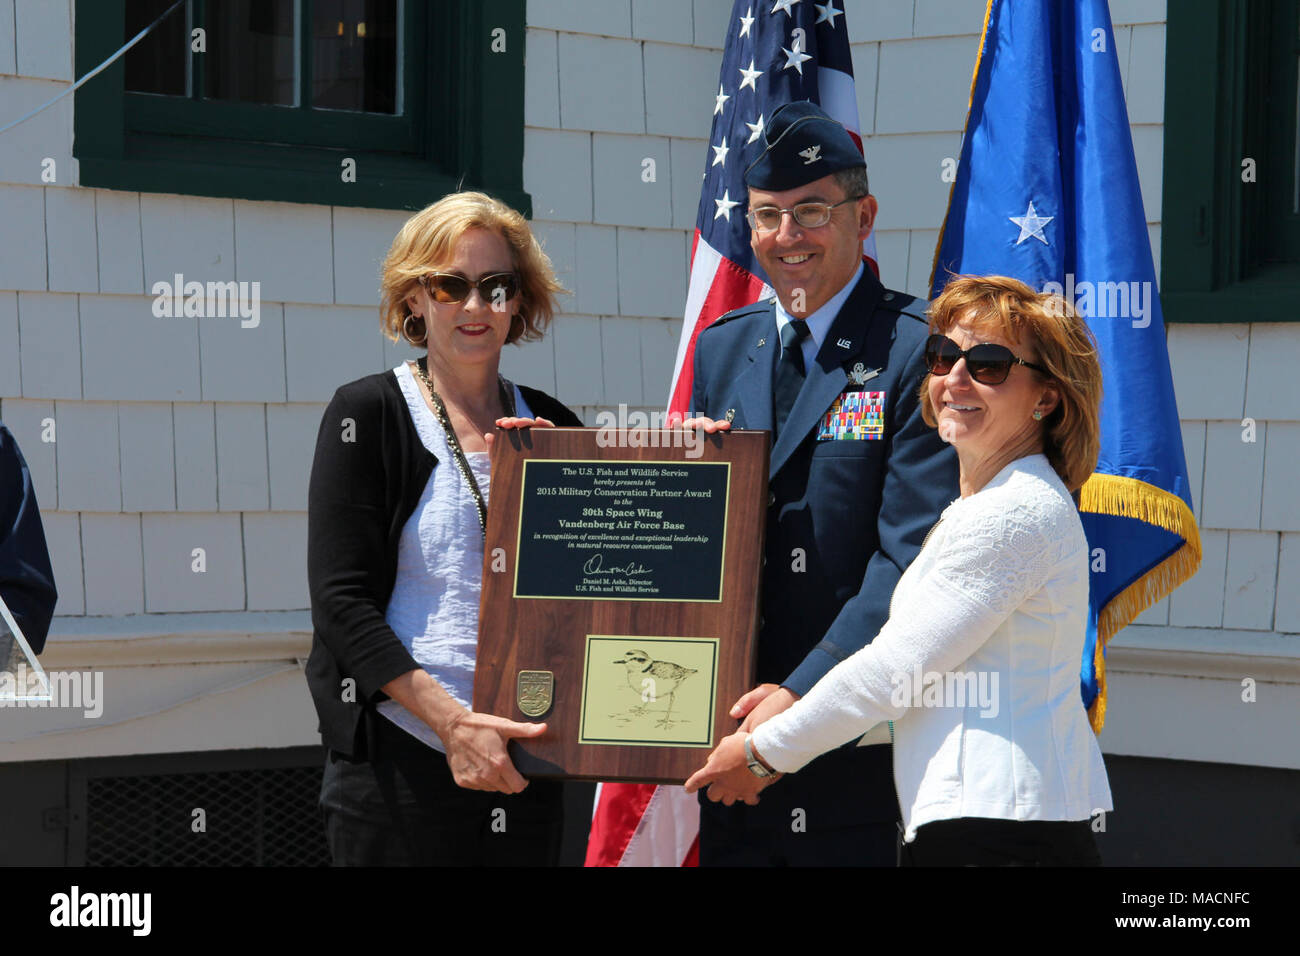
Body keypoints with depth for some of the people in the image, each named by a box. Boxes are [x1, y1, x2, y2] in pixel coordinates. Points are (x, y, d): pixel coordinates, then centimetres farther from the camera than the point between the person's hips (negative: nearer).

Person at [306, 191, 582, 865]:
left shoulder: (550, 426, 10)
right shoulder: (367, 413, -1)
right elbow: (341, 601, -8)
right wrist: (450, 719, -18)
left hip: (524, 765, 4)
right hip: (397, 756, -3)